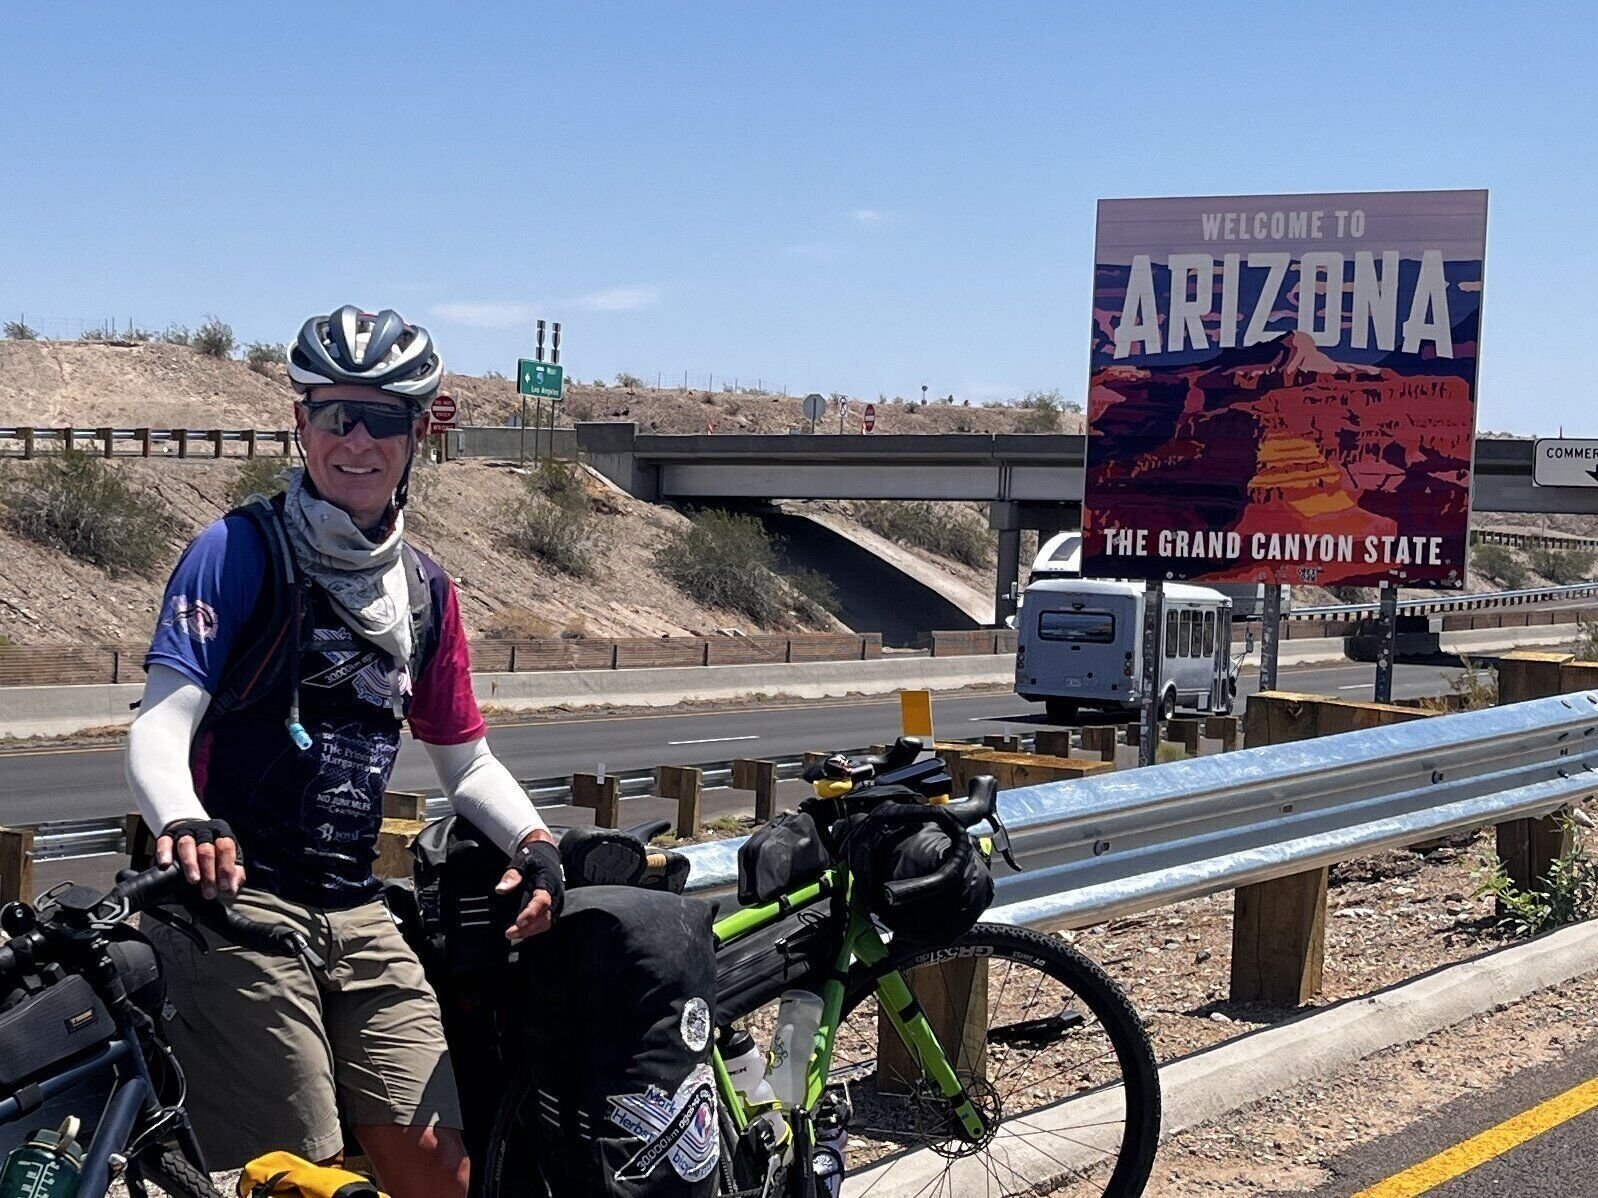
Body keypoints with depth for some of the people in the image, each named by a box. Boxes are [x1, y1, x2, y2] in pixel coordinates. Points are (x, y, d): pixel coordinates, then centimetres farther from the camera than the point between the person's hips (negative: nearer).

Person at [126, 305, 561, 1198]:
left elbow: (466, 758, 21)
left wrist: (534, 841, 2)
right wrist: (185, 824, -35)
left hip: (357, 914, 5)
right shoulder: (241, 551, -4)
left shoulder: (426, 588, 13)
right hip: (237, 899, -5)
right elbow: (160, 728, -14)